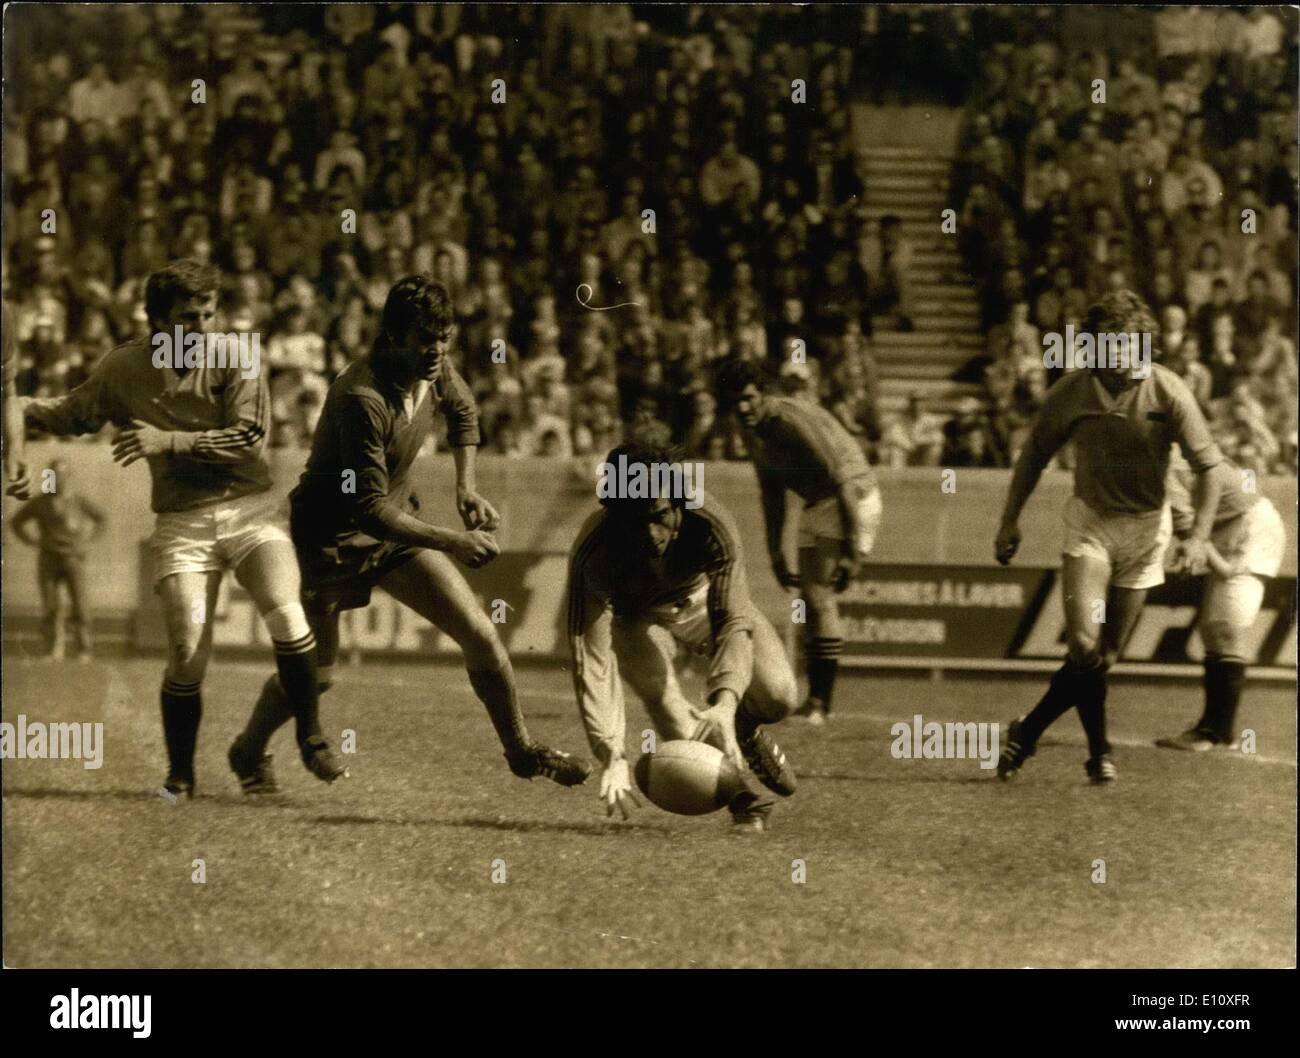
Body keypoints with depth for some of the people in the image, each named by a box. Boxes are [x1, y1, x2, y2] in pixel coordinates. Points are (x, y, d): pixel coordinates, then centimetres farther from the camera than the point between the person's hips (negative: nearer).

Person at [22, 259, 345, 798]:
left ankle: (311, 739, -3)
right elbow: (72, 415, 19)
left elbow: (251, 438, -13)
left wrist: (168, 441, -18)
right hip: (181, 523, 1)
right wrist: (23, 406, 4)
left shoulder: (235, 359, -4)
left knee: (287, 616, -23)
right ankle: (180, 775, 12)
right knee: (188, 656, -8)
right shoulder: (123, 368, 3)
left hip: (249, 509, -1)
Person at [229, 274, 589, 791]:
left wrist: (466, 486, 4)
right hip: (333, 535, -6)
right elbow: (370, 509, -33)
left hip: (396, 522, 6)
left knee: (480, 635, -6)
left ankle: (521, 749, 13)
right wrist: (451, 541, -40)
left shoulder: (435, 368, -9)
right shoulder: (362, 398, -33)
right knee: (313, 674, 5)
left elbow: (463, 412, 18)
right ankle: (248, 752, 35)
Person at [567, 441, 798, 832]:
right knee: (671, 717, -28)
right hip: (635, 617, -1)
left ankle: (743, 729, 19)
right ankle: (746, 802, -3)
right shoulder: (592, 554, -38)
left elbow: (733, 620, -38)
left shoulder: (711, 524, -37)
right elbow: (590, 659, -40)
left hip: (701, 599, 1)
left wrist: (725, 704, -56)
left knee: (777, 696, -19)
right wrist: (612, 756, -50)